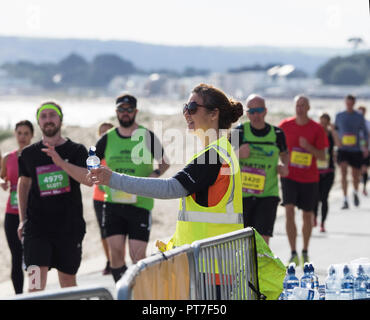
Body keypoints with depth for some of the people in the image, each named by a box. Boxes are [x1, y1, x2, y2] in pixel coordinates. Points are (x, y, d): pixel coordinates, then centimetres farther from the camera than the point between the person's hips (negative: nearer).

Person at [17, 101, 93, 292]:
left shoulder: (76, 151, 0)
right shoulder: (29, 154, 6)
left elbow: (89, 180, -16)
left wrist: (61, 162, -28)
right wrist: (22, 219, 14)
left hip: (69, 226, 0)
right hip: (37, 226, 0)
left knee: (68, 281, 10)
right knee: (36, 283, -14)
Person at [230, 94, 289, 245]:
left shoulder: (277, 133, 2)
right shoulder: (239, 132, -2)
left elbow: (284, 153, 22)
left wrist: (285, 167, 1)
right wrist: (238, 154, -19)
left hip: (268, 194, 0)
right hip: (242, 193, 0)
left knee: (263, 240, -12)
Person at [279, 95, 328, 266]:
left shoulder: (317, 129, -3)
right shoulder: (285, 125, 0)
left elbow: (322, 156, -4)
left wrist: (308, 147, -20)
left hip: (309, 178, 0)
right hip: (289, 175, 0)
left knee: (307, 216, 8)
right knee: (289, 211, -15)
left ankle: (305, 252, 26)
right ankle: (293, 253, -12)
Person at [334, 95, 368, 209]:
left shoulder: (359, 117, 3)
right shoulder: (339, 116, 4)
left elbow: (365, 133, 4)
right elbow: (335, 129, 18)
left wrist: (366, 146, -8)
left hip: (356, 150, 1)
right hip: (343, 149, -1)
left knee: (356, 175, 8)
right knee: (343, 171, -19)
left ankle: (355, 193, 40)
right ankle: (345, 200, -21)